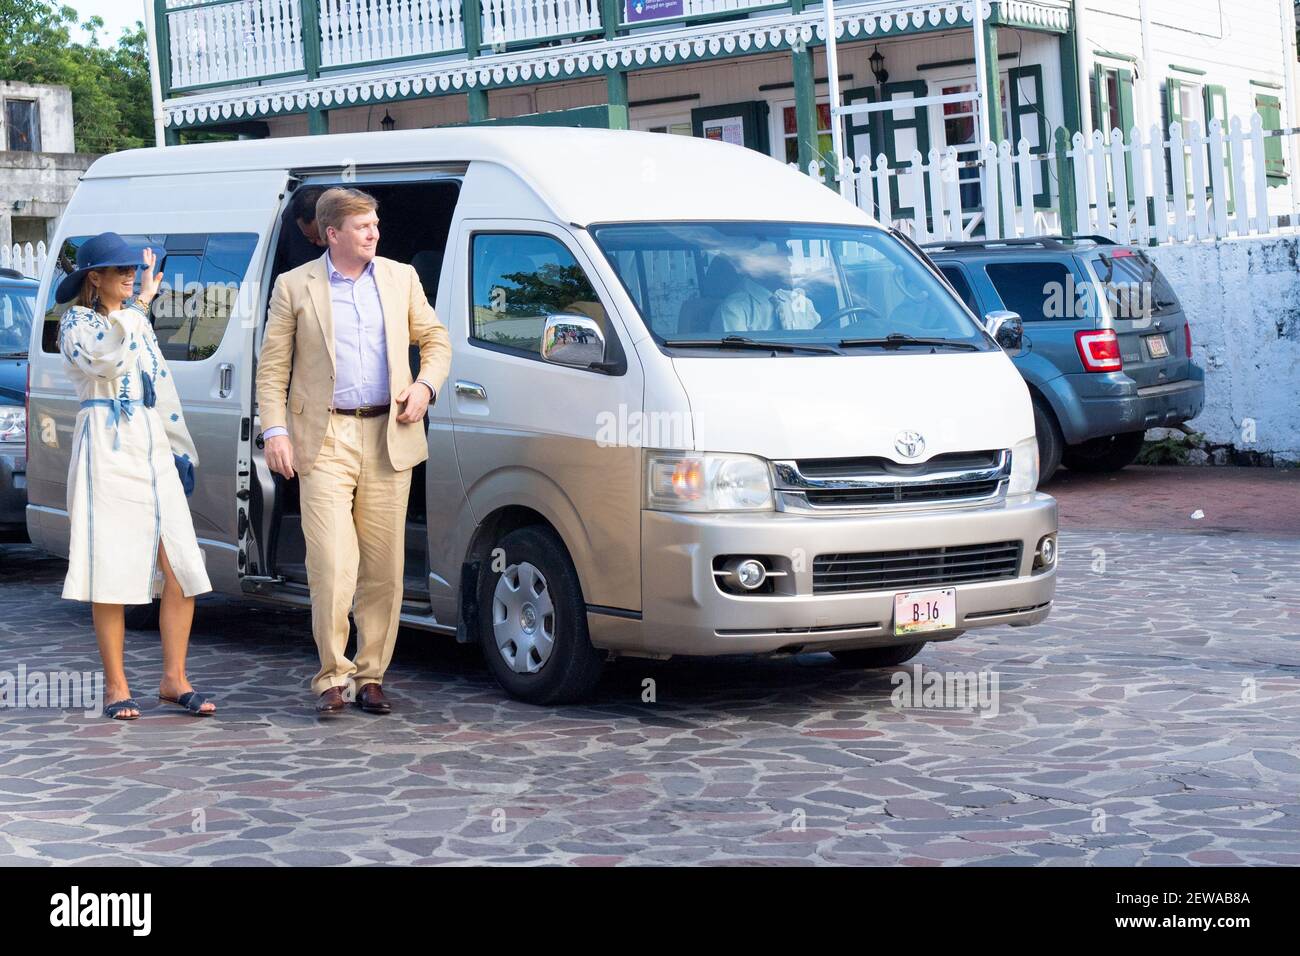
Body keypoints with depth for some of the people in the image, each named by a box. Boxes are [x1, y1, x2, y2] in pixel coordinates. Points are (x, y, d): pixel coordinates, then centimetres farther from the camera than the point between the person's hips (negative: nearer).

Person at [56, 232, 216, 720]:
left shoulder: (137, 322, 19)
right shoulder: (76, 324, -1)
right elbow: (109, 359, -23)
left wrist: (179, 448, 19)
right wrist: (140, 304, -22)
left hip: (153, 448, 6)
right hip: (105, 448, -6)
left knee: (182, 568, -2)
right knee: (112, 569, -5)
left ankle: (174, 679, 6)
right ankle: (115, 686, 3)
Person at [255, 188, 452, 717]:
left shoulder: (401, 278, 11)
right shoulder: (295, 286, 3)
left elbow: (435, 339, 19)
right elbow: (272, 366, 5)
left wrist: (425, 385, 0)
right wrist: (275, 431, -6)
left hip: (389, 439, 3)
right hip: (324, 440, -3)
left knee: (384, 568, 4)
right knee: (332, 564, -11)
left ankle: (371, 675, 15)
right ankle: (332, 676, 0)